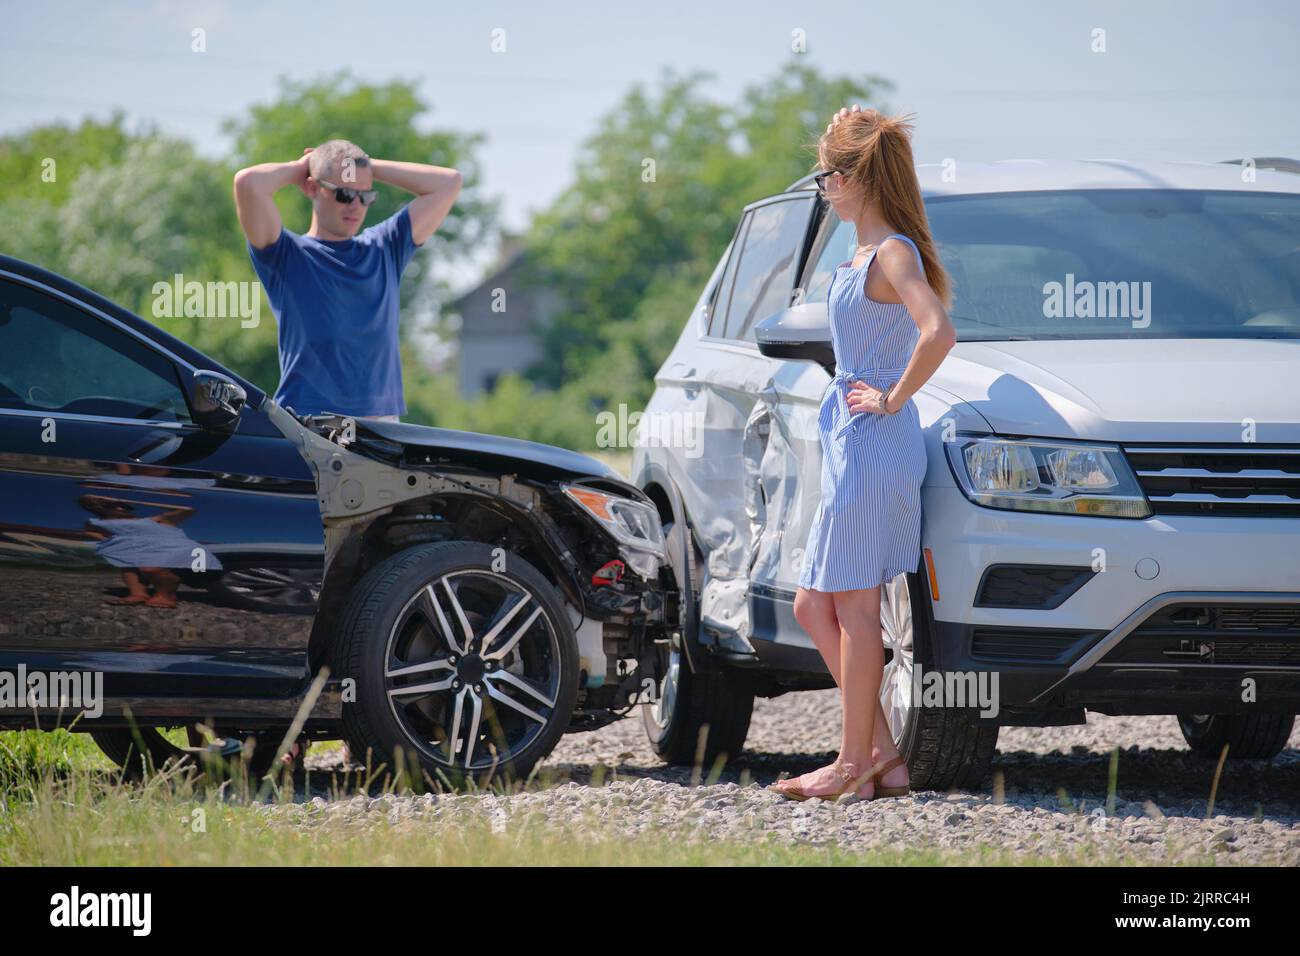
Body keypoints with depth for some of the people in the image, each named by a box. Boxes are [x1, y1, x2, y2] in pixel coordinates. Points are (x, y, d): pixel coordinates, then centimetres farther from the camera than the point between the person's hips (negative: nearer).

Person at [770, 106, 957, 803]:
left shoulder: (892, 253, -14)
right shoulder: (867, 253, 15)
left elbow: (938, 334, -31)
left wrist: (893, 399, -19)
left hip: (875, 444, -10)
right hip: (850, 447, 10)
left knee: (853, 603, -6)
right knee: (814, 605, 11)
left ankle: (855, 763, -1)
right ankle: (881, 753, 11)